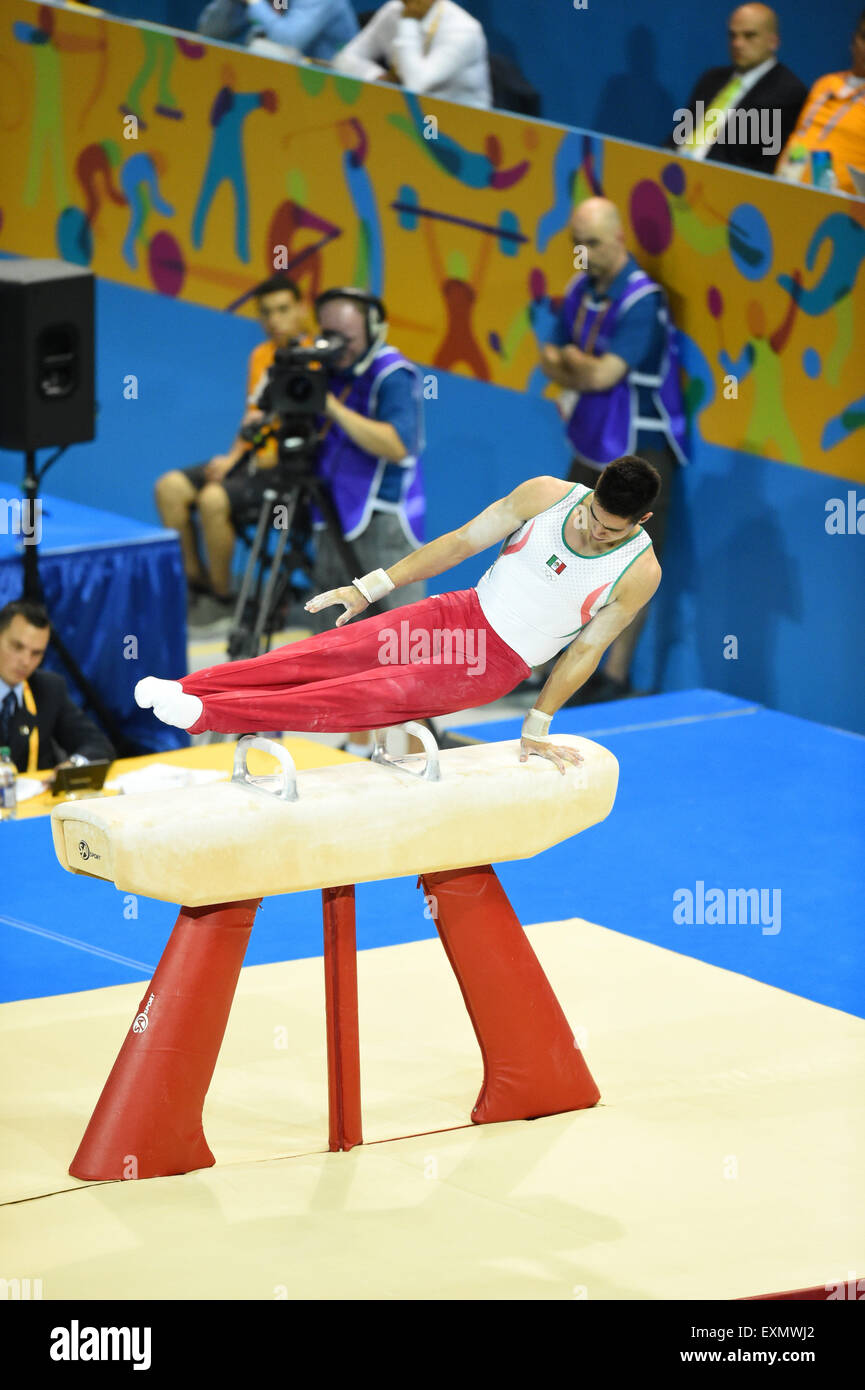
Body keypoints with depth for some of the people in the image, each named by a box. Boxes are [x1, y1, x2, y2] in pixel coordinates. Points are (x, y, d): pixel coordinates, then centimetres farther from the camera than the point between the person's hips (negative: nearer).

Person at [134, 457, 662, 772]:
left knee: (371, 697, -19)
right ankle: (183, 689, -15)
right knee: (332, 653, -11)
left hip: (495, 665, -4)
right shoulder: (547, 496, -9)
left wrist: (538, 726, -4)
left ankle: (204, 713, -30)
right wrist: (372, 587, -4)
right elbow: (462, 541, -3)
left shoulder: (639, 573, -16)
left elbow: (586, 651, -8)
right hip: (464, 614, 4)